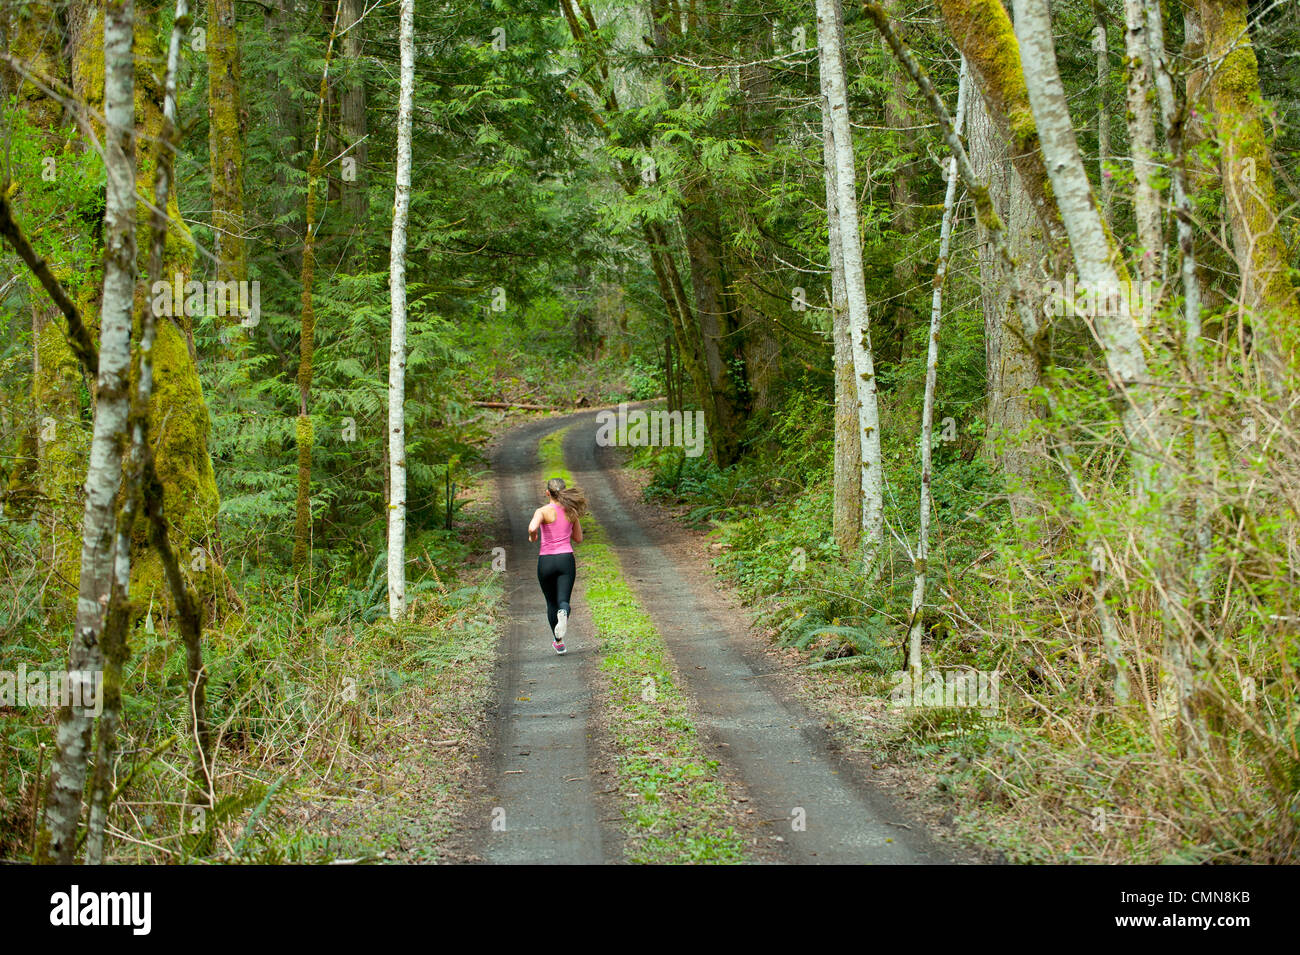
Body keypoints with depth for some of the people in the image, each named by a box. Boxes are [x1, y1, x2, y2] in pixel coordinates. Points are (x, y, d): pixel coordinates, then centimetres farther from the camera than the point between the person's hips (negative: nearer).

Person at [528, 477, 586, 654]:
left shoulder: (543, 511, -5)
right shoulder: (571, 512, 6)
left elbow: (532, 528, -25)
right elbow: (578, 539, 15)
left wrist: (532, 537, -4)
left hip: (546, 560, -1)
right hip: (566, 559, 1)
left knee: (551, 603, 16)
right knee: (563, 600, -7)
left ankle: (559, 642, 23)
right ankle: (563, 613, -44)